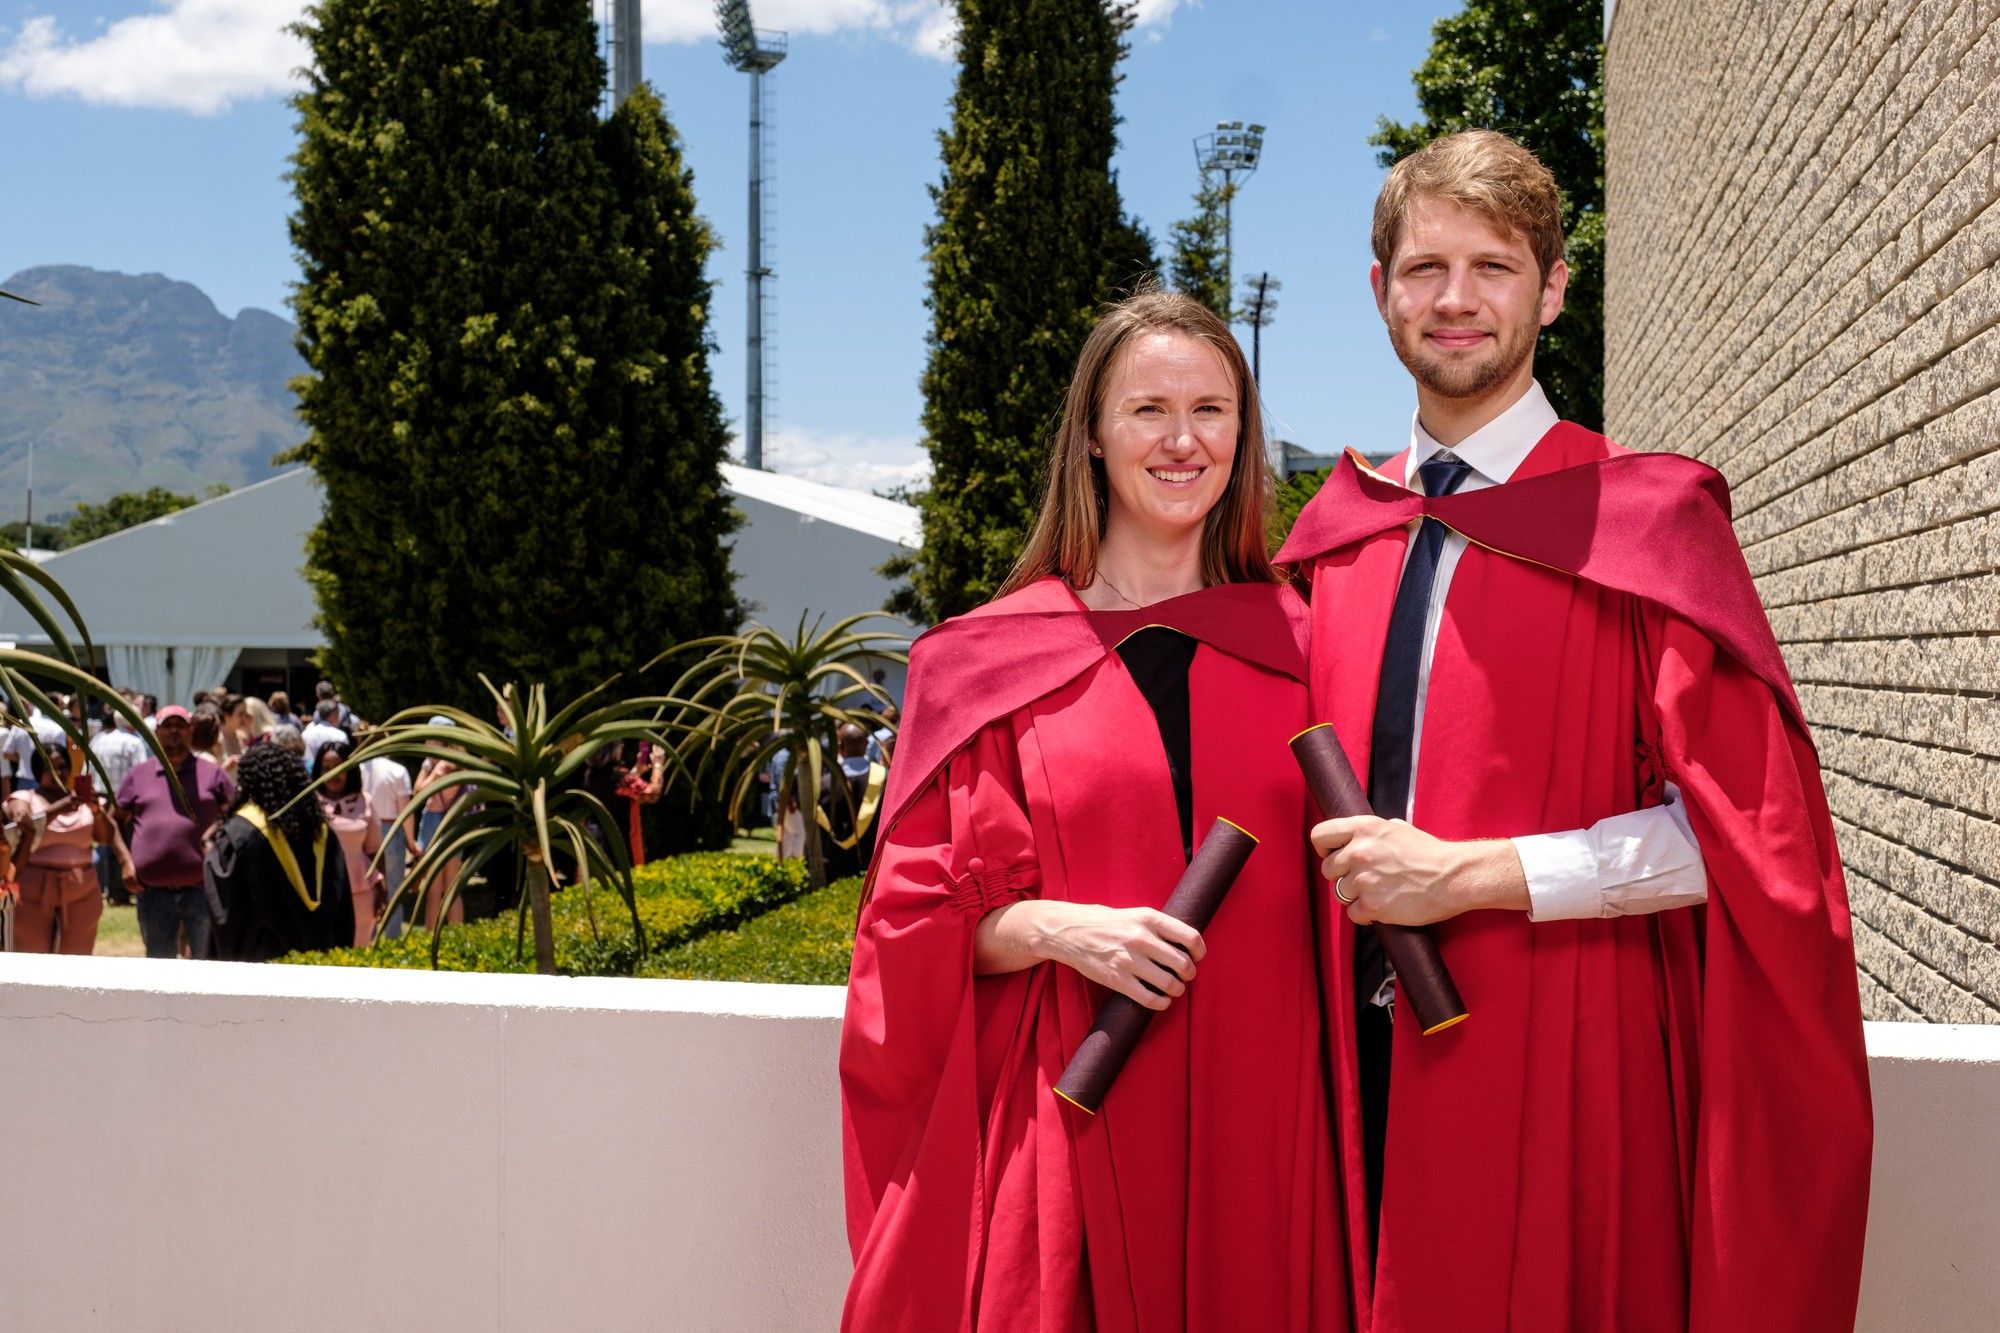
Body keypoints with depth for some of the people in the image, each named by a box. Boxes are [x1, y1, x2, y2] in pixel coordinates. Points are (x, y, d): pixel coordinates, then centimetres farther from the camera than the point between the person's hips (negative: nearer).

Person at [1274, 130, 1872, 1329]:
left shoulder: (1644, 520, -6)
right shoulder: (1341, 536, 8)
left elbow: (1742, 824, -13)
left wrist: (1467, 874, -18)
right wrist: (1346, 861, -1)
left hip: (1551, 1071, -4)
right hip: (1366, 1055, 4)